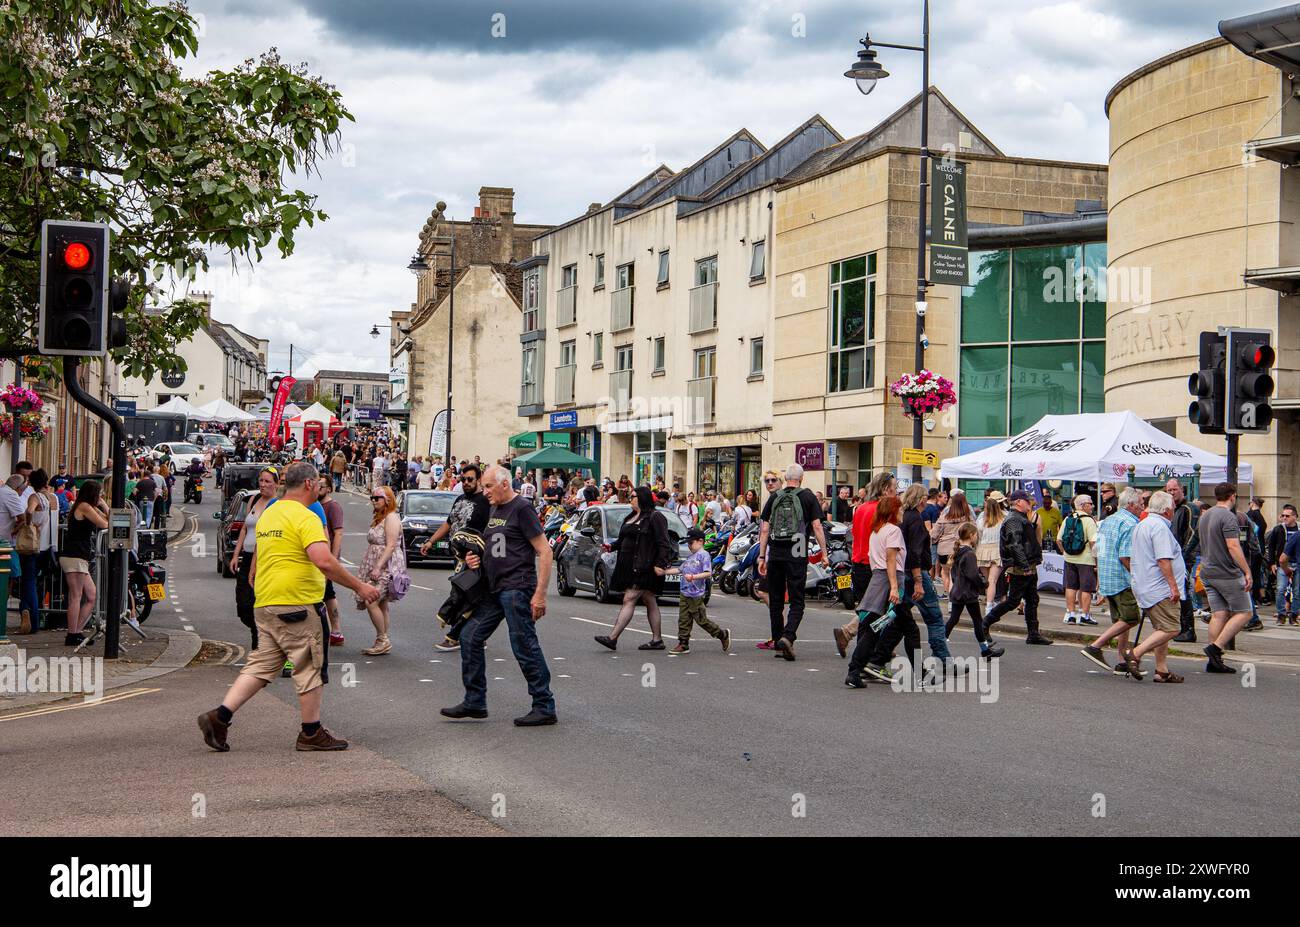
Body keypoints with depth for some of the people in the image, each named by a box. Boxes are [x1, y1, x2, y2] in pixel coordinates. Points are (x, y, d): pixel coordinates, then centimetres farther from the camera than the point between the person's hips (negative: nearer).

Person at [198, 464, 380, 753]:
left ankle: (219, 716, 2)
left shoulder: (268, 514, 16)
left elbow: (258, 562, 25)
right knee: (310, 668, 3)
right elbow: (324, 561, -25)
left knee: (261, 666, 12)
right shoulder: (304, 517, -13)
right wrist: (358, 586, -19)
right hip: (296, 604, -9)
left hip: (265, 605, 9)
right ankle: (311, 733, 11)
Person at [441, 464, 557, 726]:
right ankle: (474, 702, 16)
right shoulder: (493, 511, 17)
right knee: (470, 638, 8)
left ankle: (545, 708, 2)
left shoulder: (522, 509, -10)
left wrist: (540, 594, -19)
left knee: (525, 647, -6)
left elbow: (544, 551, -13)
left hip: (517, 589, -9)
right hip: (494, 589, 9)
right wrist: (475, 559, 6)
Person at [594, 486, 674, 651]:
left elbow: (663, 544, -14)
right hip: (630, 567, 9)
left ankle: (612, 638, -15)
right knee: (650, 603, 11)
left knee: (629, 600, -12)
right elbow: (623, 540, 24)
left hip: (644, 567, -9)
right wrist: (612, 546, 5)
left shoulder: (655, 517, -9)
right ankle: (657, 640, 15)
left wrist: (660, 564, -22)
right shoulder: (632, 517, 19)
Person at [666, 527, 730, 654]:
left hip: (696, 595, -8)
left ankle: (723, 634, 14)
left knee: (701, 620, -2)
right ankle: (683, 645, 8)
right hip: (685, 594, 8)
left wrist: (693, 577, -27)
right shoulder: (690, 557, 17)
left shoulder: (703, 555, -8)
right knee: (683, 620, 4)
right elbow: (680, 569, 23)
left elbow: (708, 573, -17)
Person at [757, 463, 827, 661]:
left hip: (775, 555, 3)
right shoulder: (807, 497, 1)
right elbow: (817, 526, -5)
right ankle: (788, 636, -20)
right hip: (797, 556, -3)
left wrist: (762, 556, 10)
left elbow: (764, 529, 6)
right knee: (797, 601, 0)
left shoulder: (774, 497, 8)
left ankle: (777, 641, 17)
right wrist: (824, 552, 2)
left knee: (775, 600, 13)